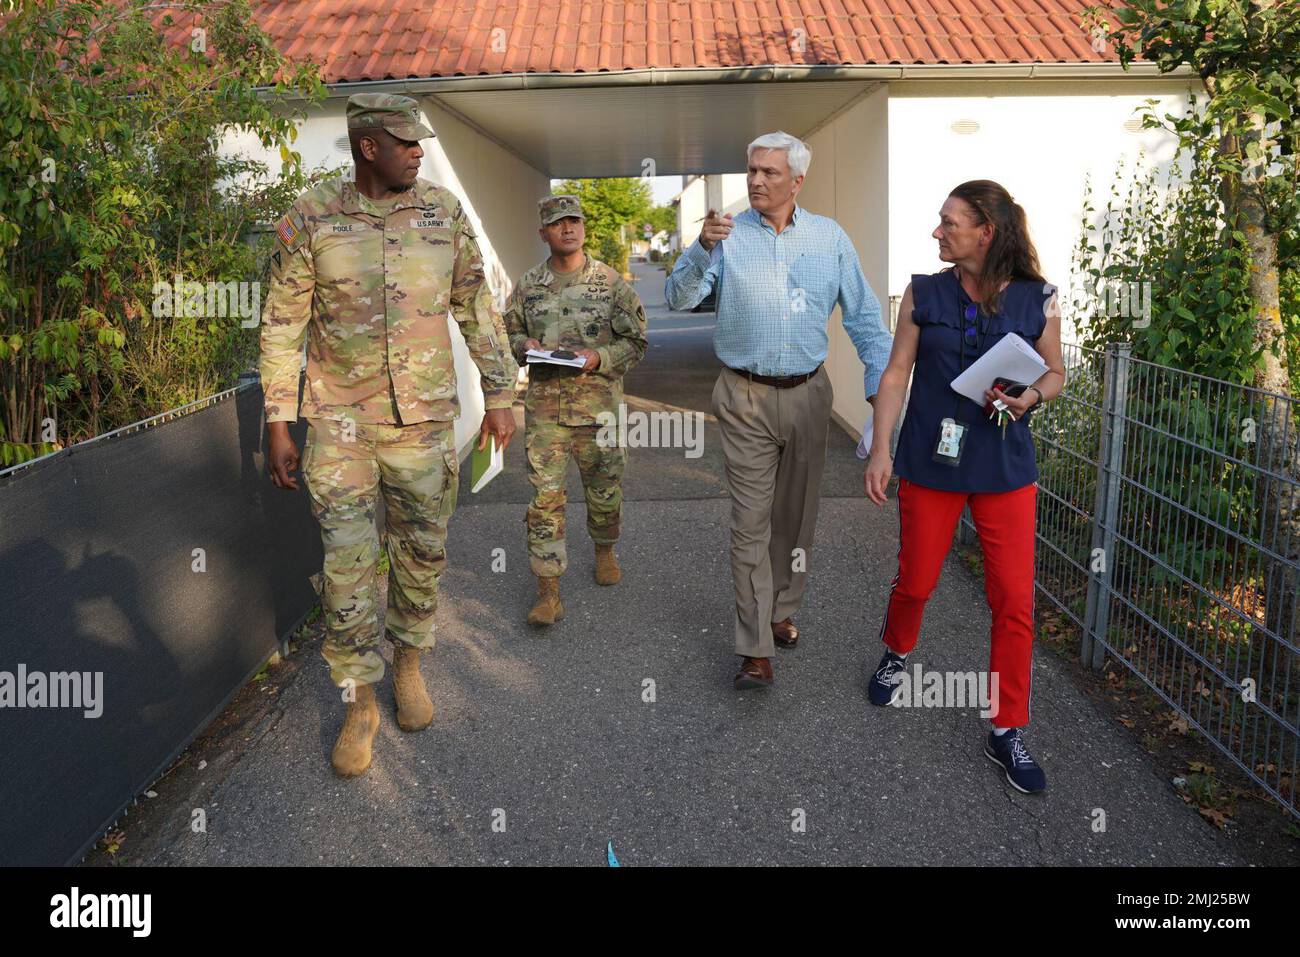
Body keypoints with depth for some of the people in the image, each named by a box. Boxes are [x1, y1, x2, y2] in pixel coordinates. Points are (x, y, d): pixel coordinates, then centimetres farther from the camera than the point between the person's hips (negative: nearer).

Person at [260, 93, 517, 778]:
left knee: (422, 553, 11)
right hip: (340, 422, -1)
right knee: (347, 566, 1)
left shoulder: (443, 211, 1)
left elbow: (475, 306, 8)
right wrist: (278, 425, -3)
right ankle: (360, 704, 17)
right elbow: (282, 324, 0)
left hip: (424, 417, 2)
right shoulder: (310, 218, -5)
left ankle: (409, 664, 35)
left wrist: (499, 393, 6)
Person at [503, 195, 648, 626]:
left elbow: (636, 342, 1)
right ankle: (548, 591, 0)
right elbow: (509, 330, 17)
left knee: (604, 490, 13)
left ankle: (604, 550, 42)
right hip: (544, 403, 1)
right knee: (545, 497, -5)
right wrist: (524, 345, -6)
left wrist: (598, 358, -16)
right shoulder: (528, 284, 6)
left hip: (599, 402, 0)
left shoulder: (611, 282, 0)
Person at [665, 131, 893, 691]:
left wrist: (882, 386, -3)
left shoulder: (830, 238, 4)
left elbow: (864, 318, 6)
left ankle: (781, 611, 34)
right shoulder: (728, 235, -1)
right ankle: (756, 650, 1)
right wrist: (702, 249, -27)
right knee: (751, 522, -4)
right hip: (745, 398, -2)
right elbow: (678, 298, -10)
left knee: (796, 514, 14)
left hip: (807, 394, 3)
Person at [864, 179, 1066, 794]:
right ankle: (897, 653, 45)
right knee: (915, 581, 11)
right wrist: (880, 449, -7)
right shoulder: (924, 294, 0)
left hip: (1005, 466, 0)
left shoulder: (1036, 300, -1)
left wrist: (1032, 397, -12)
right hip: (930, 461, 0)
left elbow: (1055, 373, 10)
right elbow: (897, 373, 0)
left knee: (1014, 601, -1)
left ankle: (1007, 731, 15)